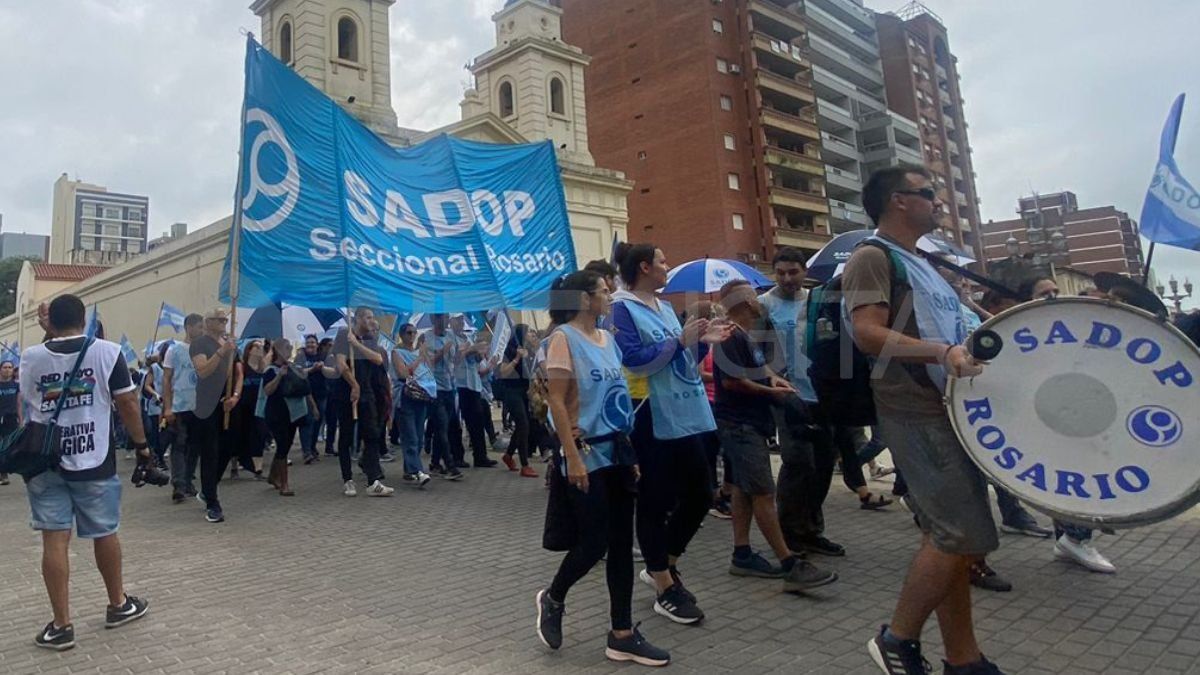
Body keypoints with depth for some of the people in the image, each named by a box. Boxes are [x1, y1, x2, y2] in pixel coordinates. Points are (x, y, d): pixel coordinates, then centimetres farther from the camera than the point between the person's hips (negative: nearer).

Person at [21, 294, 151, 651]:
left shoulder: (31, 357, 1)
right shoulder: (107, 352, -7)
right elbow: (127, 402, -6)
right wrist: (141, 443, 6)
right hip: (94, 462, -1)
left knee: (55, 540, 3)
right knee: (104, 533, 12)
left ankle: (61, 625, 7)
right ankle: (119, 605, 28)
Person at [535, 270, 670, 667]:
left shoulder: (608, 339, 11)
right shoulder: (564, 338, -9)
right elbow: (557, 403, -14)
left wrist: (631, 452, 14)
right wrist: (573, 458, -20)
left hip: (617, 451, 7)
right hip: (588, 454, -7)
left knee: (622, 545, 7)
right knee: (594, 543, -3)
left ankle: (622, 635, 16)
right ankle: (552, 599, 26)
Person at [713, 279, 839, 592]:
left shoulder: (750, 336, 15)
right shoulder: (732, 337, -15)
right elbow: (732, 380, -21)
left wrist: (773, 377, 6)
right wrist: (771, 391, -11)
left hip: (751, 423, 11)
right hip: (740, 425, -11)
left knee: (745, 487, 12)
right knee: (764, 492, -10)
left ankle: (742, 555, 20)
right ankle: (790, 565, -10)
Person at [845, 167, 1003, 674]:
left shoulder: (921, 264, 23)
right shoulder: (873, 257, -7)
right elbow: (868, 333, -21)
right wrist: (941, 351, -32)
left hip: (953, 410, 9)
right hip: (918, 415, -9)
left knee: (950, 537, 11)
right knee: (964, 537, -11)